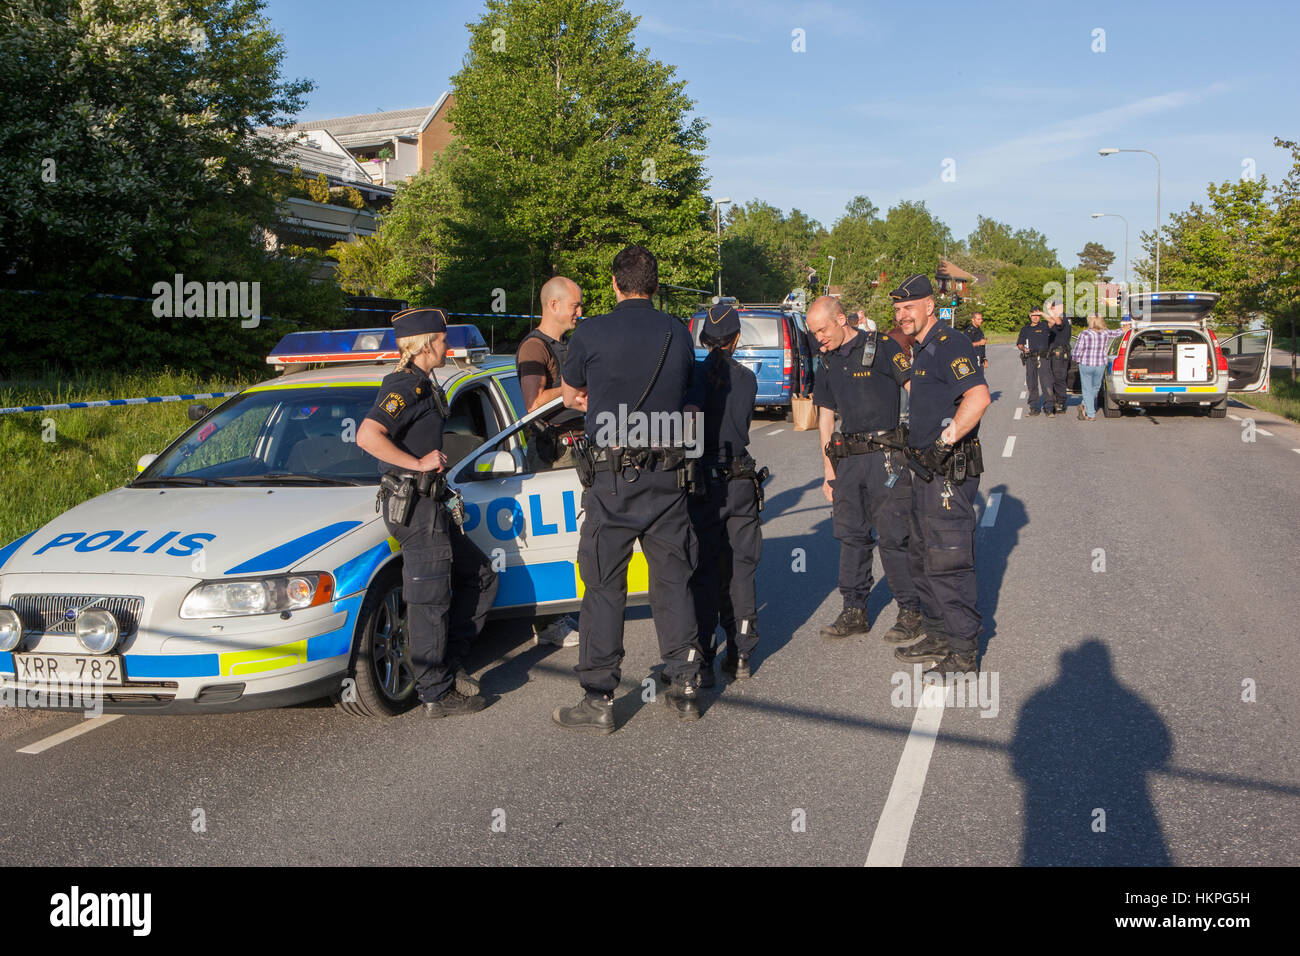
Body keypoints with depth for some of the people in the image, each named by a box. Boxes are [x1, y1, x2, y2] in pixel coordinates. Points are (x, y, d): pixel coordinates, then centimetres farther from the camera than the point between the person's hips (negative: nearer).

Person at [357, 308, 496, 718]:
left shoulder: (420, 385, 17)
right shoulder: (406, 387, -15)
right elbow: (367, 436, -29)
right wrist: (417, 463, -22)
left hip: (430, 506, 10)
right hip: (413, 505, -10)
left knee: (480, 578, 16)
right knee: (429, 601, -3)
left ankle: (446, 664, 20)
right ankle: (436, 693, 5)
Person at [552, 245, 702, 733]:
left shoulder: (590, 333, -6)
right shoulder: (678, 334, 4)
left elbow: (571, 395, 11)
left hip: (612, 478, -3)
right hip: (668, 475, 3)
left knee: (604, 588, 3)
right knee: (673, 582, 13)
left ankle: (598, 700, 5)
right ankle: (685, 687, 20)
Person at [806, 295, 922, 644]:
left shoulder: (881, 347, -5)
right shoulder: (828, 362, 14)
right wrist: (828, 472, 16)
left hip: (885, 455, -6)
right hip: (847, 458, 6)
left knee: (893, 536, -5)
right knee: (850, 535, 9)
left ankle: (911, 612, 6)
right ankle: (854, 612, 18)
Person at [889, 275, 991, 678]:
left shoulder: (949, 345, -15)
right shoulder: (920, 350, 17)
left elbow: (978, 397, -28)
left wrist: (943, 442, -25)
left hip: (950, 471, -11)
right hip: (926, 468, 11)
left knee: (947, 561, -7)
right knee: (922, 558, 17)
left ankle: (964, 651, 2)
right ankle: (938, 636, 28)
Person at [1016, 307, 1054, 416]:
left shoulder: (1044, 326, 7)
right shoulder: (1025, 329, 16)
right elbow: (1019, 344, 19)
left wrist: (1043, 314, -10)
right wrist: (1023, 349, -4)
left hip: (1043, 359, -3)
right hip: (1030, 359, 3)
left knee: (1046, 384, -10)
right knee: (1031, 385, 5)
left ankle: (1049, 409, -11)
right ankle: (1033, 408, 12)